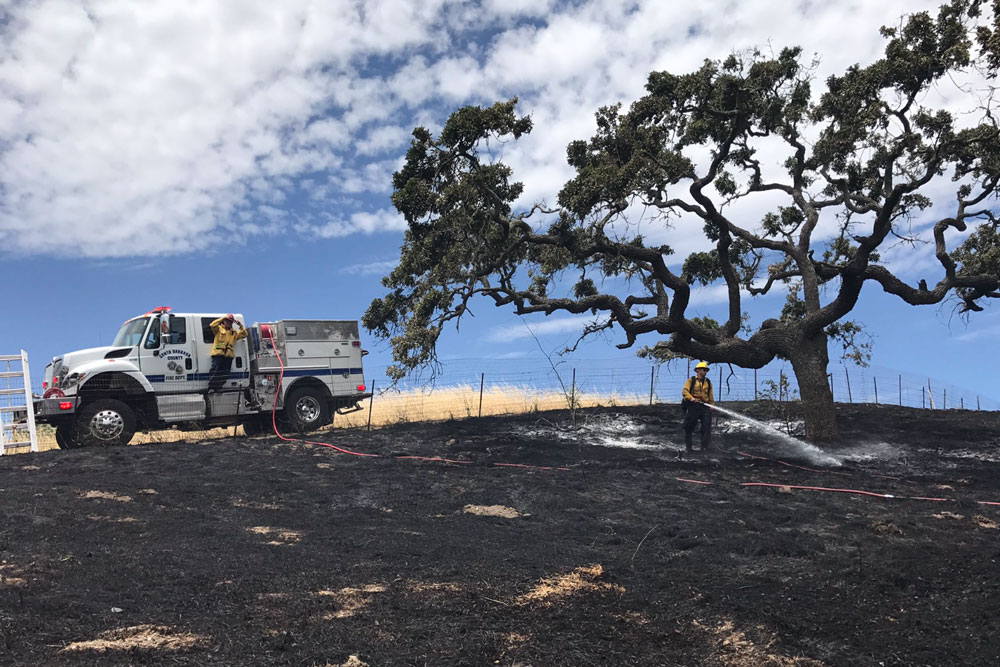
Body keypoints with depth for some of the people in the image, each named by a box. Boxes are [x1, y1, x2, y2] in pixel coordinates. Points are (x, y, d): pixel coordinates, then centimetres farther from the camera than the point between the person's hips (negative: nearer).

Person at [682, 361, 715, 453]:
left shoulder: (708, 382, 17)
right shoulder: (691, 380, 4)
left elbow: (710, 396, 19)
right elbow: (684, 391, -7)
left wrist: (712, 405, 7)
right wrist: (691, 398, -23)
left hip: (705, 406, 3)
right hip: (693, 406, -3)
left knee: (707, 426, -8)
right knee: (689, 426, 3)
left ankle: (706, 445, -6)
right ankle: (687, 445, 15)